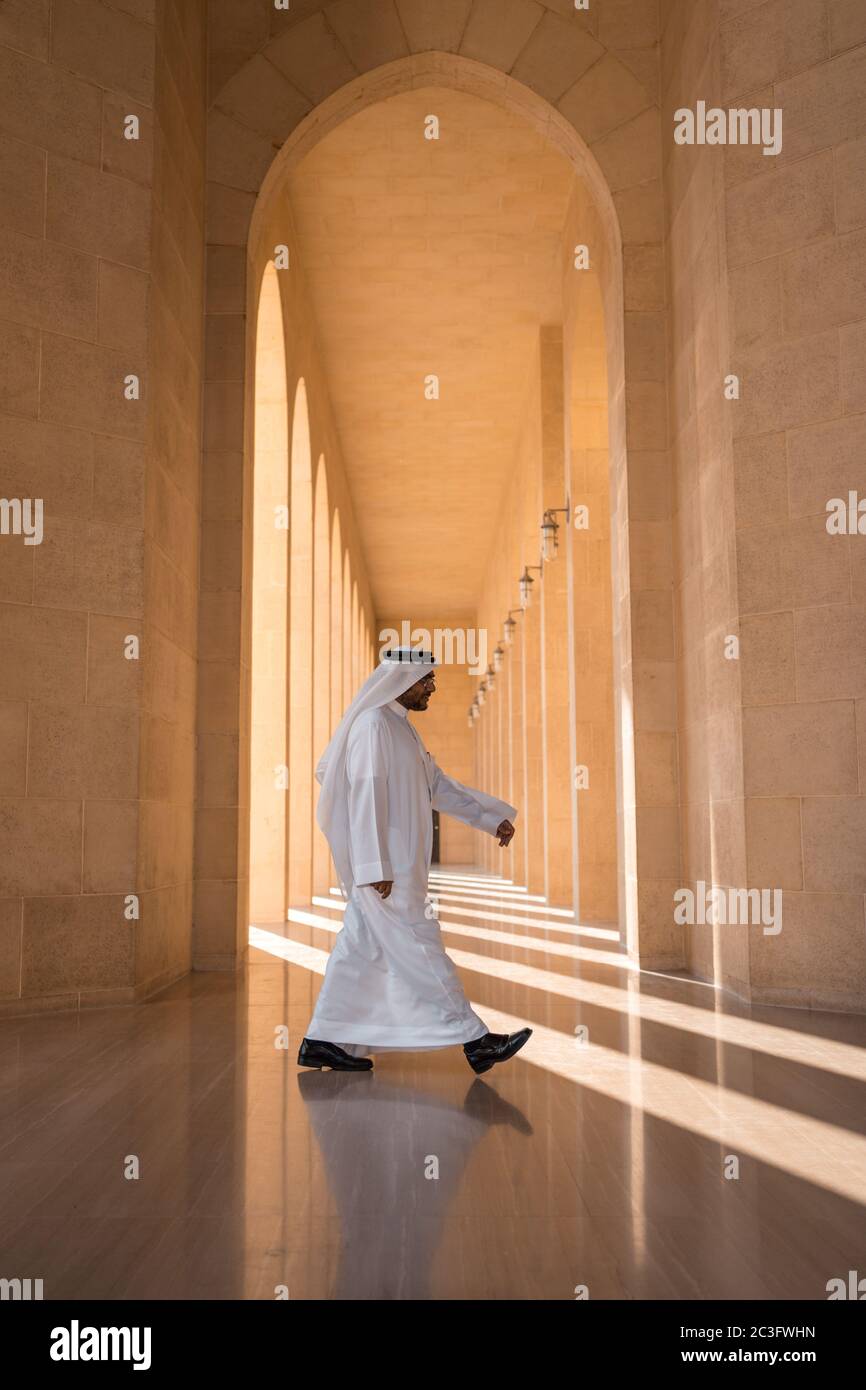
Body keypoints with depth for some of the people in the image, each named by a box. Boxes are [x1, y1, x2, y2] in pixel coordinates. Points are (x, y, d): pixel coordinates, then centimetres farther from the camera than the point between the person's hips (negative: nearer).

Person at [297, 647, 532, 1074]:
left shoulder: (399, 727, 18)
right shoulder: (373, 725, -13)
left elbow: (438, 786, 22)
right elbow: (365, 797, -20)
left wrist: (492, 816, 16)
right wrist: (376, 868, -24)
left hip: (395, 862, 10)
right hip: (384, 865, -10)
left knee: (360, 949, 11)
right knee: (418, 947, -5)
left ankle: (324, 1041, 17)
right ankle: (474, 1040, -1)